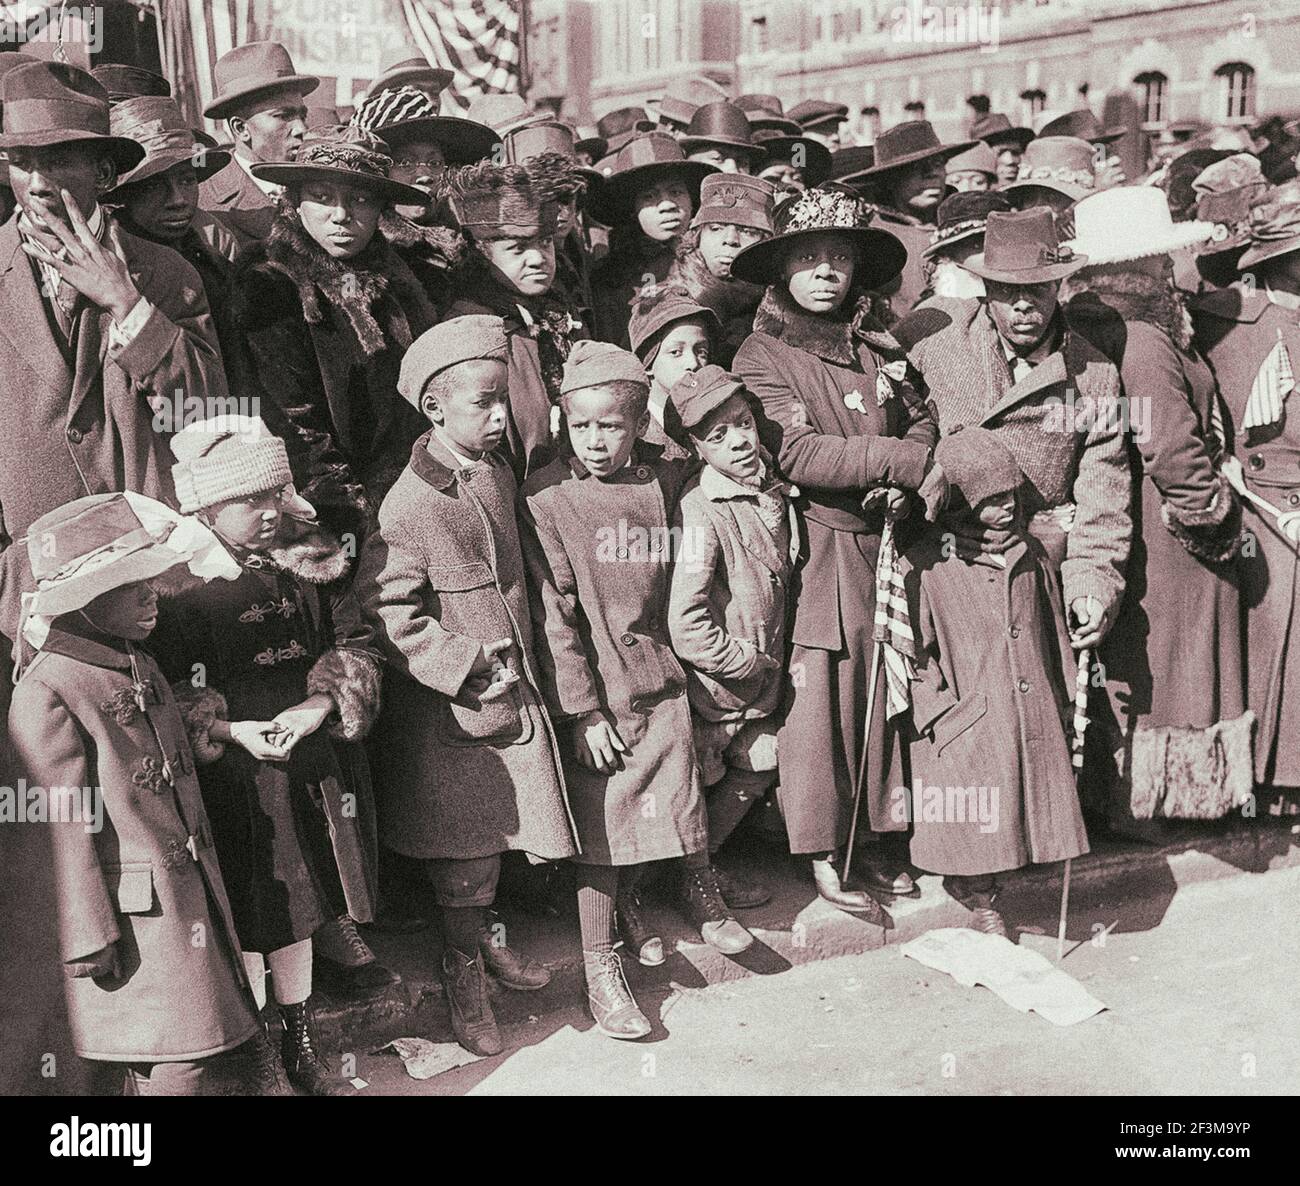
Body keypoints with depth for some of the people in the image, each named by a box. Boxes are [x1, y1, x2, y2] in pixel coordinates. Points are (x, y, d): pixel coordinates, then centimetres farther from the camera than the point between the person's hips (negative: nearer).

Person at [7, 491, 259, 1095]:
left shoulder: (142, 666, 11)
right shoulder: (46, 692, -16)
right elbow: (65, 826, -16)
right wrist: (91, 937, -14)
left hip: (194, 894, 8)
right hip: (136, 913, -8)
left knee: (225, 1058, 15)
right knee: (178, 1073, 0)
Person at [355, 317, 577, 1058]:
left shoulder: (499, 475, 3)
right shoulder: (409, 505, -20)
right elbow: (388, 614, -19)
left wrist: (519, 656, 13)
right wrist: (469, 664, -21)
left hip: (510, 691, 7)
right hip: (448, 710, -7)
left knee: (493, 836, 20)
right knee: (463, 855, 6)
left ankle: (485, 941, 41)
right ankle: (465, 976, 26)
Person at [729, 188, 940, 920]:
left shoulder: (879, 349, 14)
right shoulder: (763, 356, -3)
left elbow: (922, 423, 11)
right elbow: (798, 453, -15)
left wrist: (899, 484, -10)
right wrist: (905, 462, -20)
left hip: (884, 543, 5)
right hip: (816, 551, -5)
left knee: (882, 692, 8)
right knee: (818, 700, -1)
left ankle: (871, 839, 23)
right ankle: (823, 859, 11)